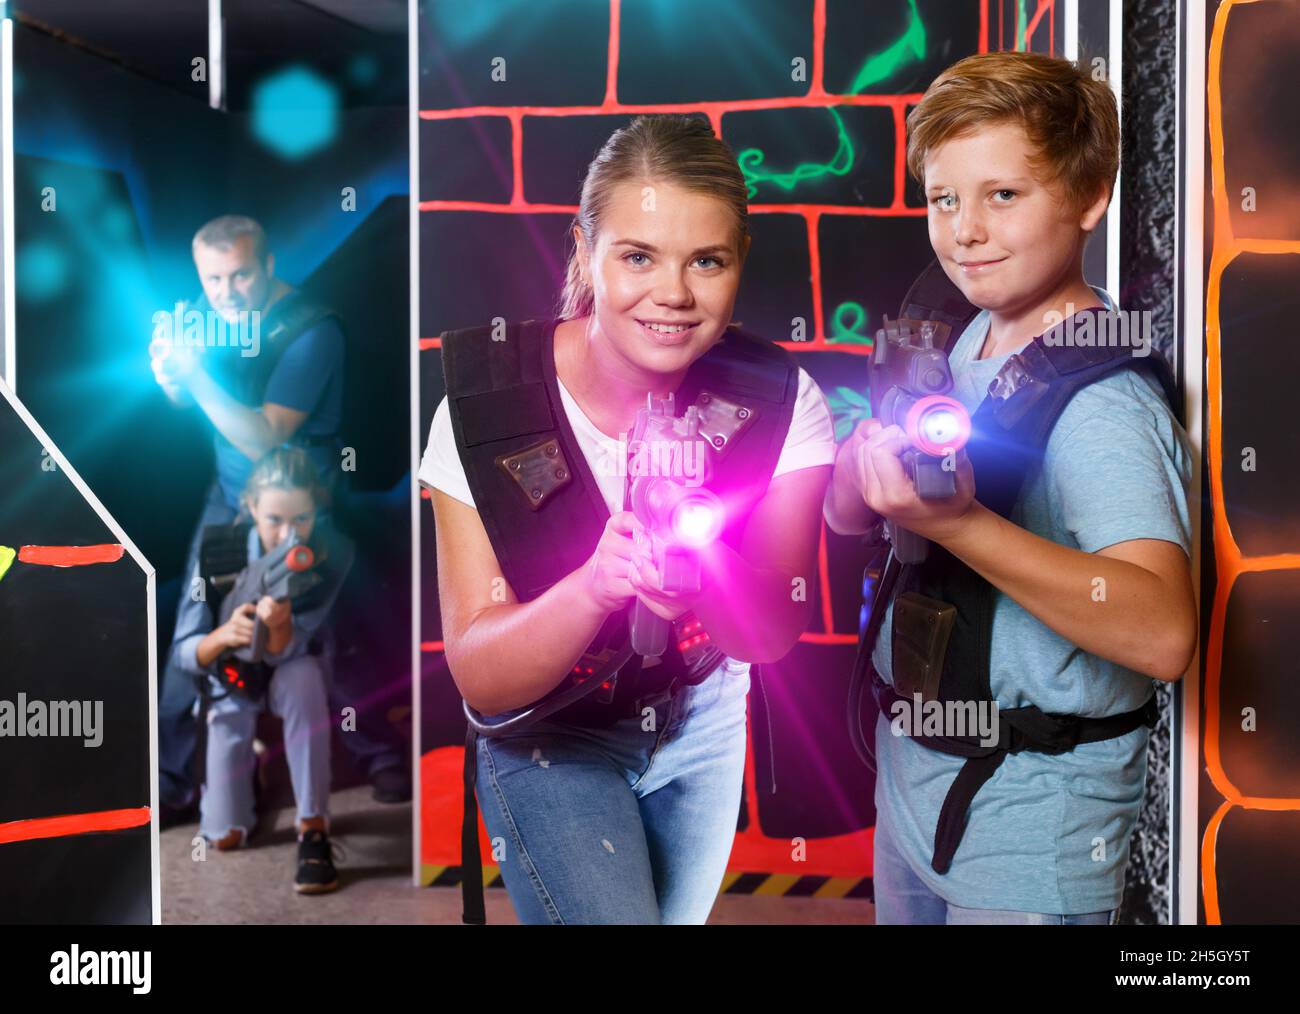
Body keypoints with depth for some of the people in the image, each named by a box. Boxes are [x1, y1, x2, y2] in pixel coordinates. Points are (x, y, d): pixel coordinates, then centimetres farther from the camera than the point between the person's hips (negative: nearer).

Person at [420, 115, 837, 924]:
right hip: (546, 741, -3)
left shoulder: (781, 402, -19)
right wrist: (595, 583, -44)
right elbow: (480, 677, -24)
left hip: (702, 724, 3)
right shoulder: (485, 408, -25)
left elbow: (772, 636, -20)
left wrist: (708, 573, -42)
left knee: (681, 913, 20)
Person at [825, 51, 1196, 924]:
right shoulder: (962, 345, 1)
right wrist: (869, 467, -12)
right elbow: (851, 515, 10)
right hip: (911, 770, 7)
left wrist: (958, 523, -44)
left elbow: (1162, 634, -35)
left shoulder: (1102, 400, -22)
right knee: (903, 908, 22)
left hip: (1031, 816, -7)